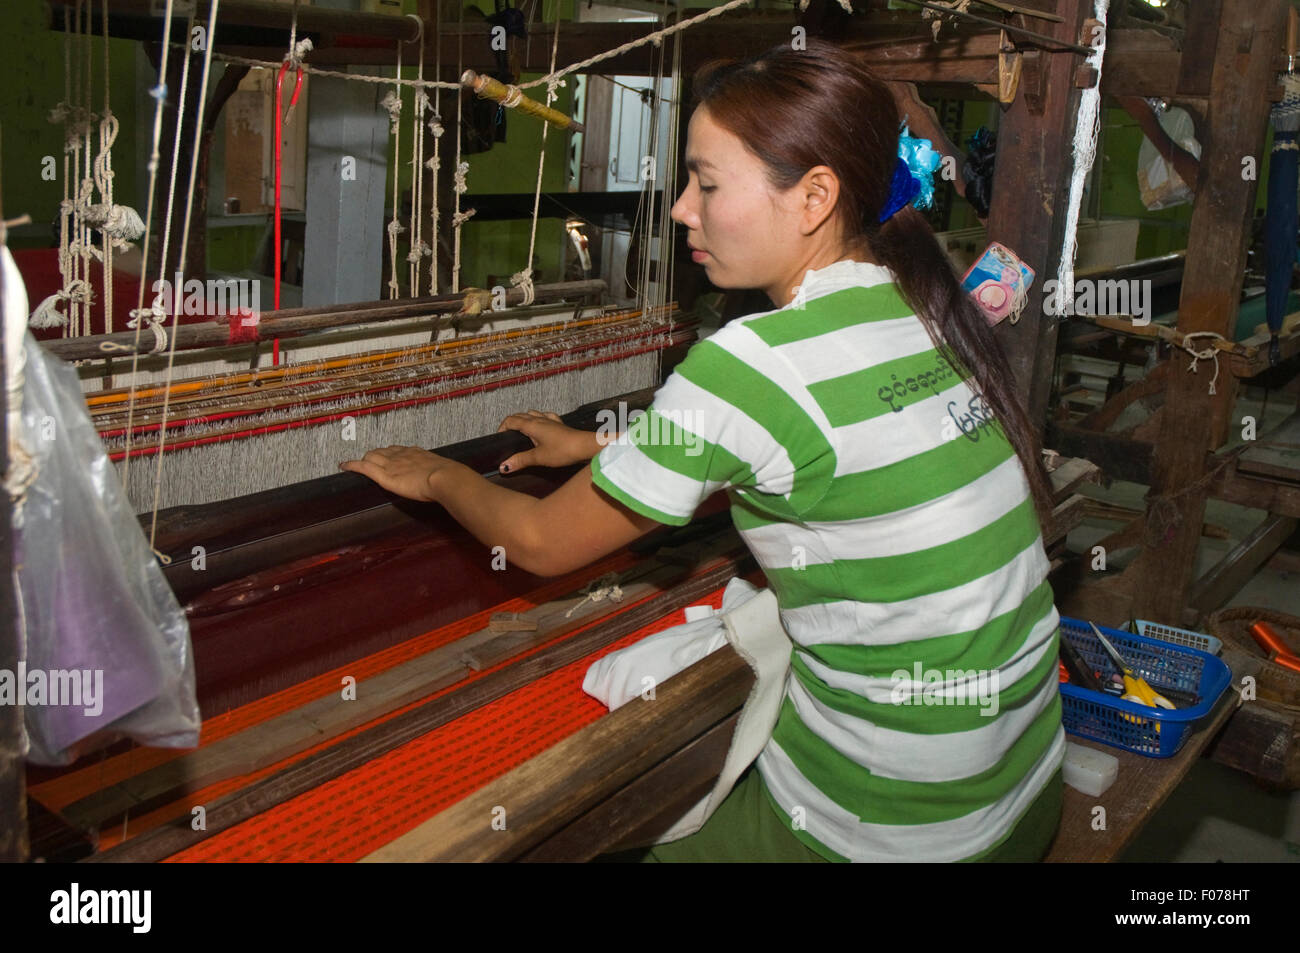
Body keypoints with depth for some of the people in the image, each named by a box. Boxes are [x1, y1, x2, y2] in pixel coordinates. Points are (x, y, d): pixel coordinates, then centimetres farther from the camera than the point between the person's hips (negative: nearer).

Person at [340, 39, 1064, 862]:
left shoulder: (751, 363, -24)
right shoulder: (930, 308, -1)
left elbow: (541, 545, -10)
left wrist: (440, 475, 10)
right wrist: (610, 451, 24)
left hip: (886, 835, -7)